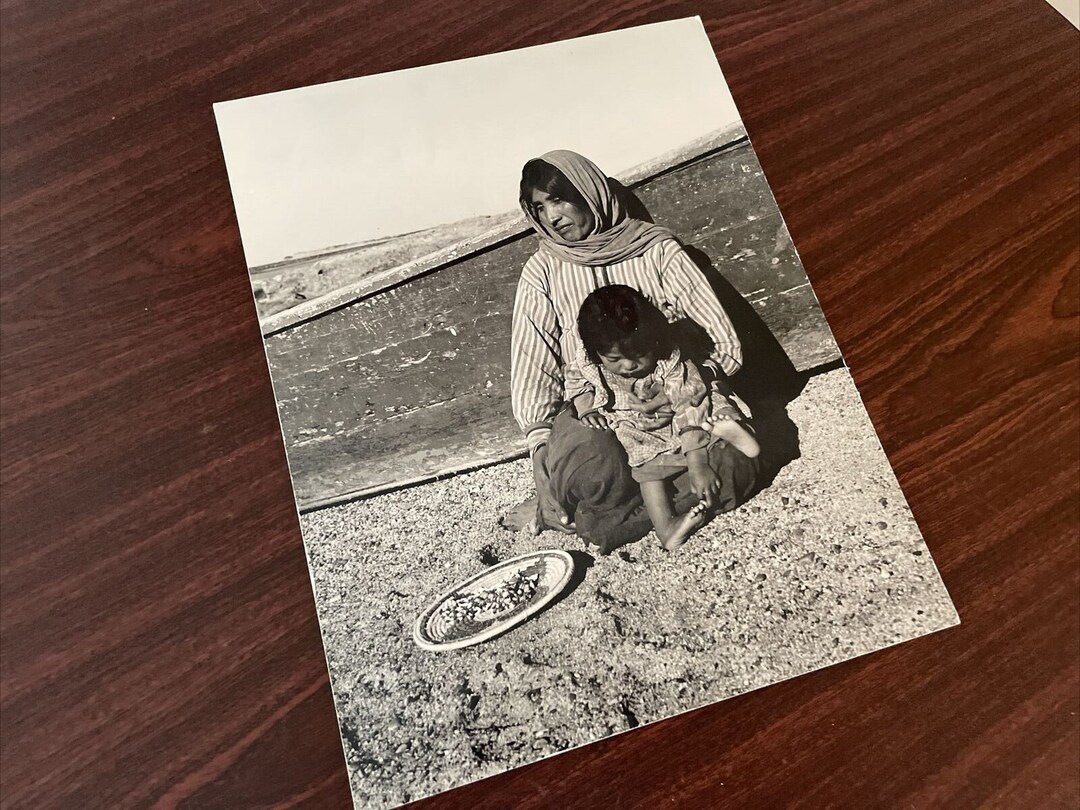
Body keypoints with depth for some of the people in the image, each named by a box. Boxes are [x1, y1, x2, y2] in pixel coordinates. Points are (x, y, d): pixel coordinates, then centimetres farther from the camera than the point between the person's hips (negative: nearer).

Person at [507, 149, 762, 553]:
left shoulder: (657, 250, 4)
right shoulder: (542, 271, 7)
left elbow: (725, 341, 1)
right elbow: (532, 370, 0)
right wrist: (541, 446, -13)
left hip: (671, 400, 2)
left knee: (731, 465, -30)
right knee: (587, 459, -38)